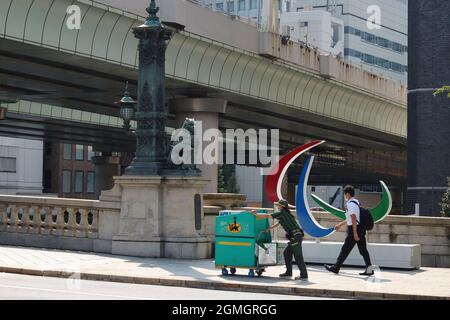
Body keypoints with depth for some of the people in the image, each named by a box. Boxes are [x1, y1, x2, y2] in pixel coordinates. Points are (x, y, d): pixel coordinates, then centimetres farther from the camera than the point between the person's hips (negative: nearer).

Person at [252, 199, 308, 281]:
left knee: (298, 256, -8)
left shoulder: (282, 213, -6)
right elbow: (277, 224, 34)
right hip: (296, 237, 10)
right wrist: (268, 229, 34)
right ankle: (288, 273, 19)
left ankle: (304, 276, -6)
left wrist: (256, 214, 4)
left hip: (296, 236, -10)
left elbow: (267, 216, -5)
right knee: (287, 253, 15)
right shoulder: (285, 214, 22)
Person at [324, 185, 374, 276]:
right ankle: (369, 269, 1)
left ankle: (336, 267, 10)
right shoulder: (356, 202, 16)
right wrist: (340, 224, 34)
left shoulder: (350, 204, -14)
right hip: (361, 229, 9)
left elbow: (353, 219, -21)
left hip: (354, 229, -9)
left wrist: (355, 233, -23)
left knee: (345, 249, 1)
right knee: (363, 250, 6)